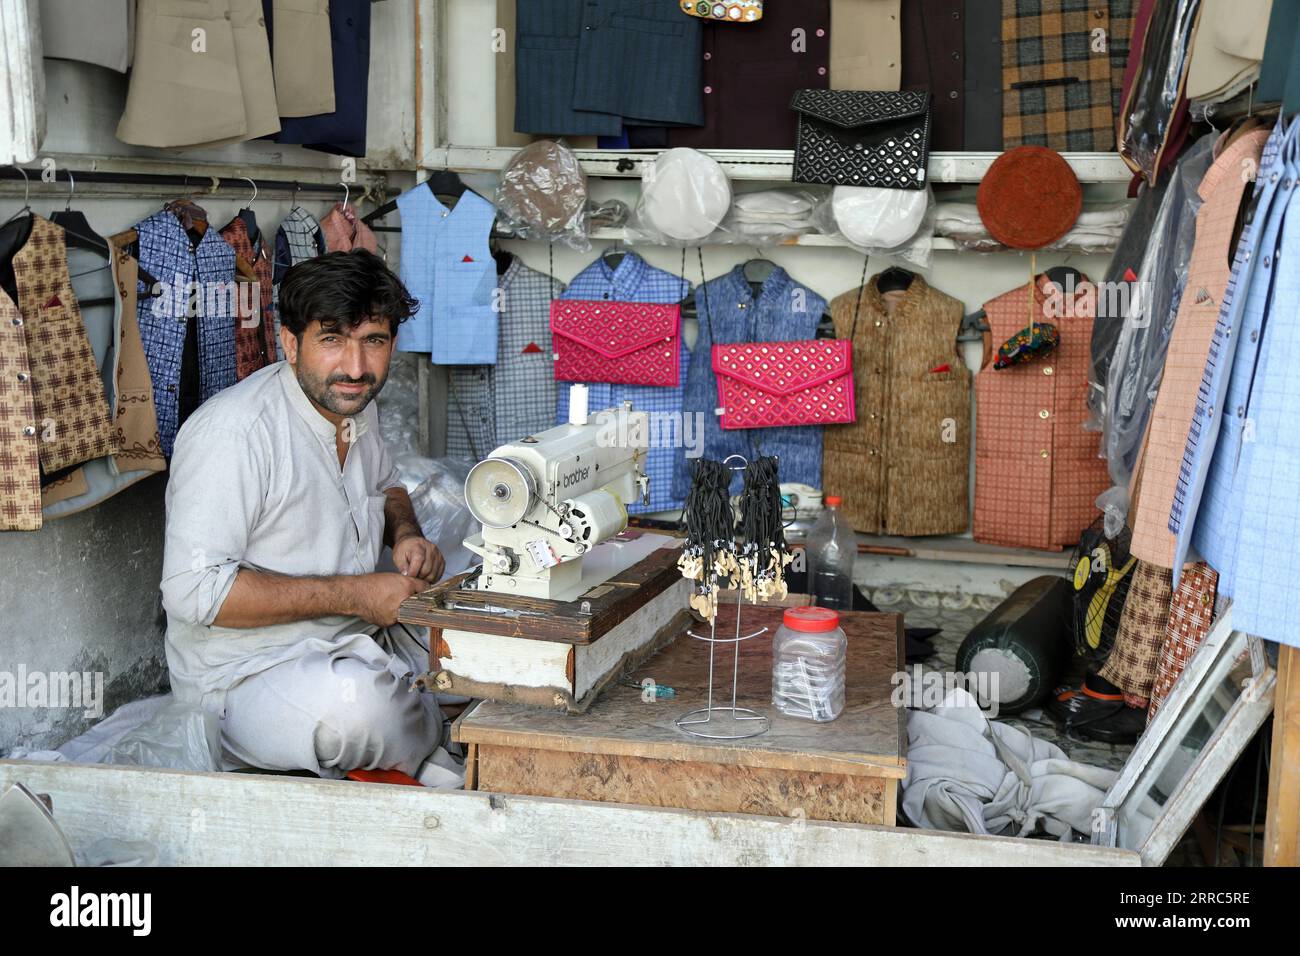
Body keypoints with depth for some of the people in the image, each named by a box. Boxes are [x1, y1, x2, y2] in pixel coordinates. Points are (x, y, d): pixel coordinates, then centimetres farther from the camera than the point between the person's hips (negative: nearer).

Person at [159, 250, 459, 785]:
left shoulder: (357, 407, 4)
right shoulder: (233, 432, -22)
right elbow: (192, 590, -26)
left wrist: (405, 534, 1)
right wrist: (352, 594, -24)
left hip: (362, 645, 8)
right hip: (247, 674, -7)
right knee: (357, 702, -37)